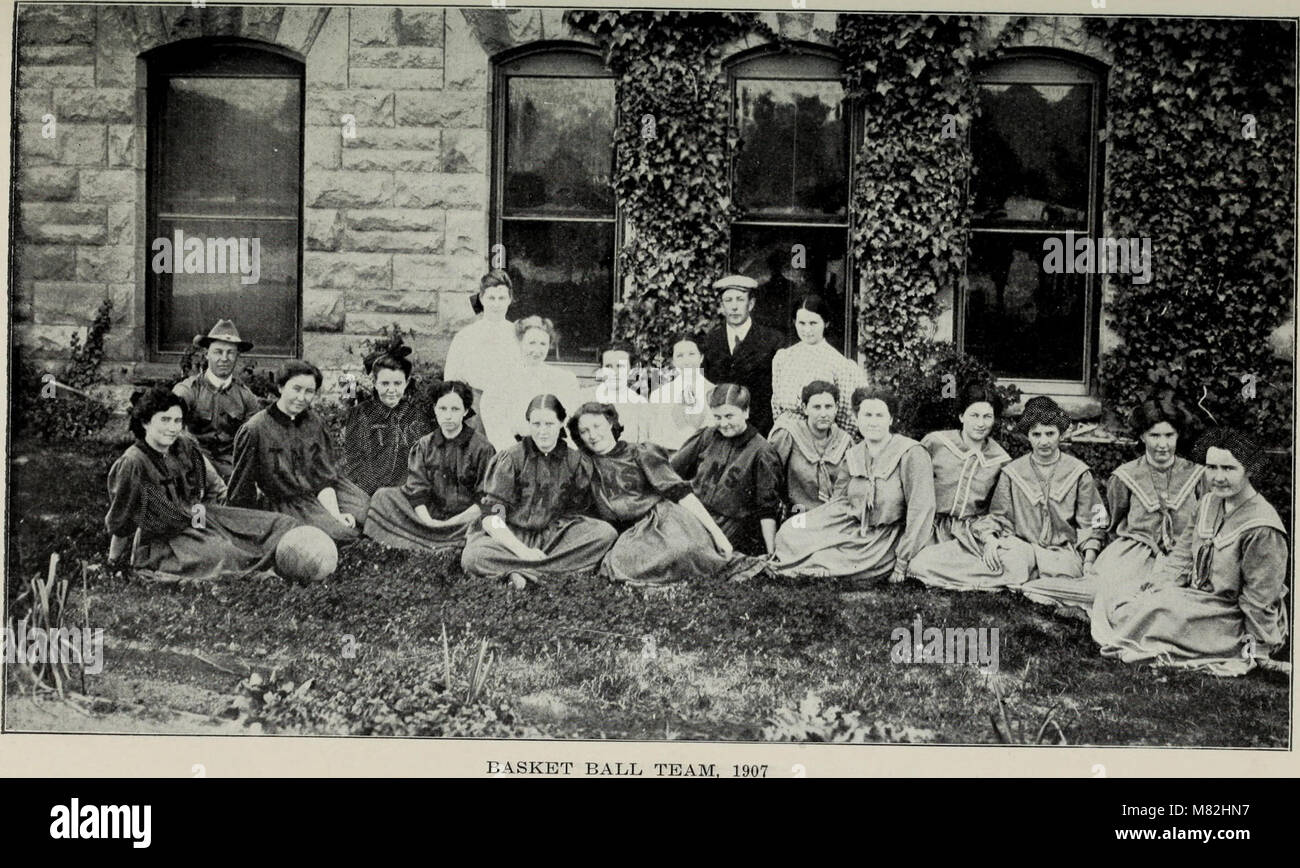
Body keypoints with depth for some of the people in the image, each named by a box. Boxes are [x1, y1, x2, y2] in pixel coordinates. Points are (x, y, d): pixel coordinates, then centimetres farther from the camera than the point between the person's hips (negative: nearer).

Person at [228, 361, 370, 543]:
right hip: (287, 504, -5)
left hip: (324, 497, 5)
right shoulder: (255, 430, -8)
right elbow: (241, 486, -1)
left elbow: (324, 478, 4)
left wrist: (335, 514, -12)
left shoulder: (315, 424, 7)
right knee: (342, 533, -28)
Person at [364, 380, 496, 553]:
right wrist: (427, 521, -16)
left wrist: (452, 523, -16)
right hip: (430, 516, 4)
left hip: (465, 518, -4)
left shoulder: (481, 447, -1)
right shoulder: (423, 446, 10)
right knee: (383, 497, -10)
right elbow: (417, 489, 1)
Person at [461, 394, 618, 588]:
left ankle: (523, 571, -30)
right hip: (511, 537, -2)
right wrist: (522, 551, -24)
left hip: (553, 535, 3)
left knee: (607, 534, -24)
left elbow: (577, 512, 6)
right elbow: (491, 517, -9)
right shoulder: (510, 459, -3)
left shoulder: (576, 461, 4)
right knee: (473, 557, -33)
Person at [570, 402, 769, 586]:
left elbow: (679, 492, -1)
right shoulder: (587, 465, 21)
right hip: (632, 536, 5)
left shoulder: (640, 453, 9)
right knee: (619, 562, -33)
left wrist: (716, 531, -9)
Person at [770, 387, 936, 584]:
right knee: (790, 532, -15)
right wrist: (806, 519, -7)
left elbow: (921, 509, -17)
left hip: (885, 542, -6)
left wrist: (903, 561, -18)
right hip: (854, 529, 6)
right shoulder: (853, 455, 6)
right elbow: (840, 502, 11)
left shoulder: (911, 454, -15)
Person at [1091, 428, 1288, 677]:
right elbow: (1181, 557, 8)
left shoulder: (1262, 528, -21)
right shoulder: (1208, 503, 5)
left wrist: (1258, 650, -14)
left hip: (1232, 617, -8)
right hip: (1199, 600, 8)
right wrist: (1154, 589, -7)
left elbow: (1260, 599, -18)